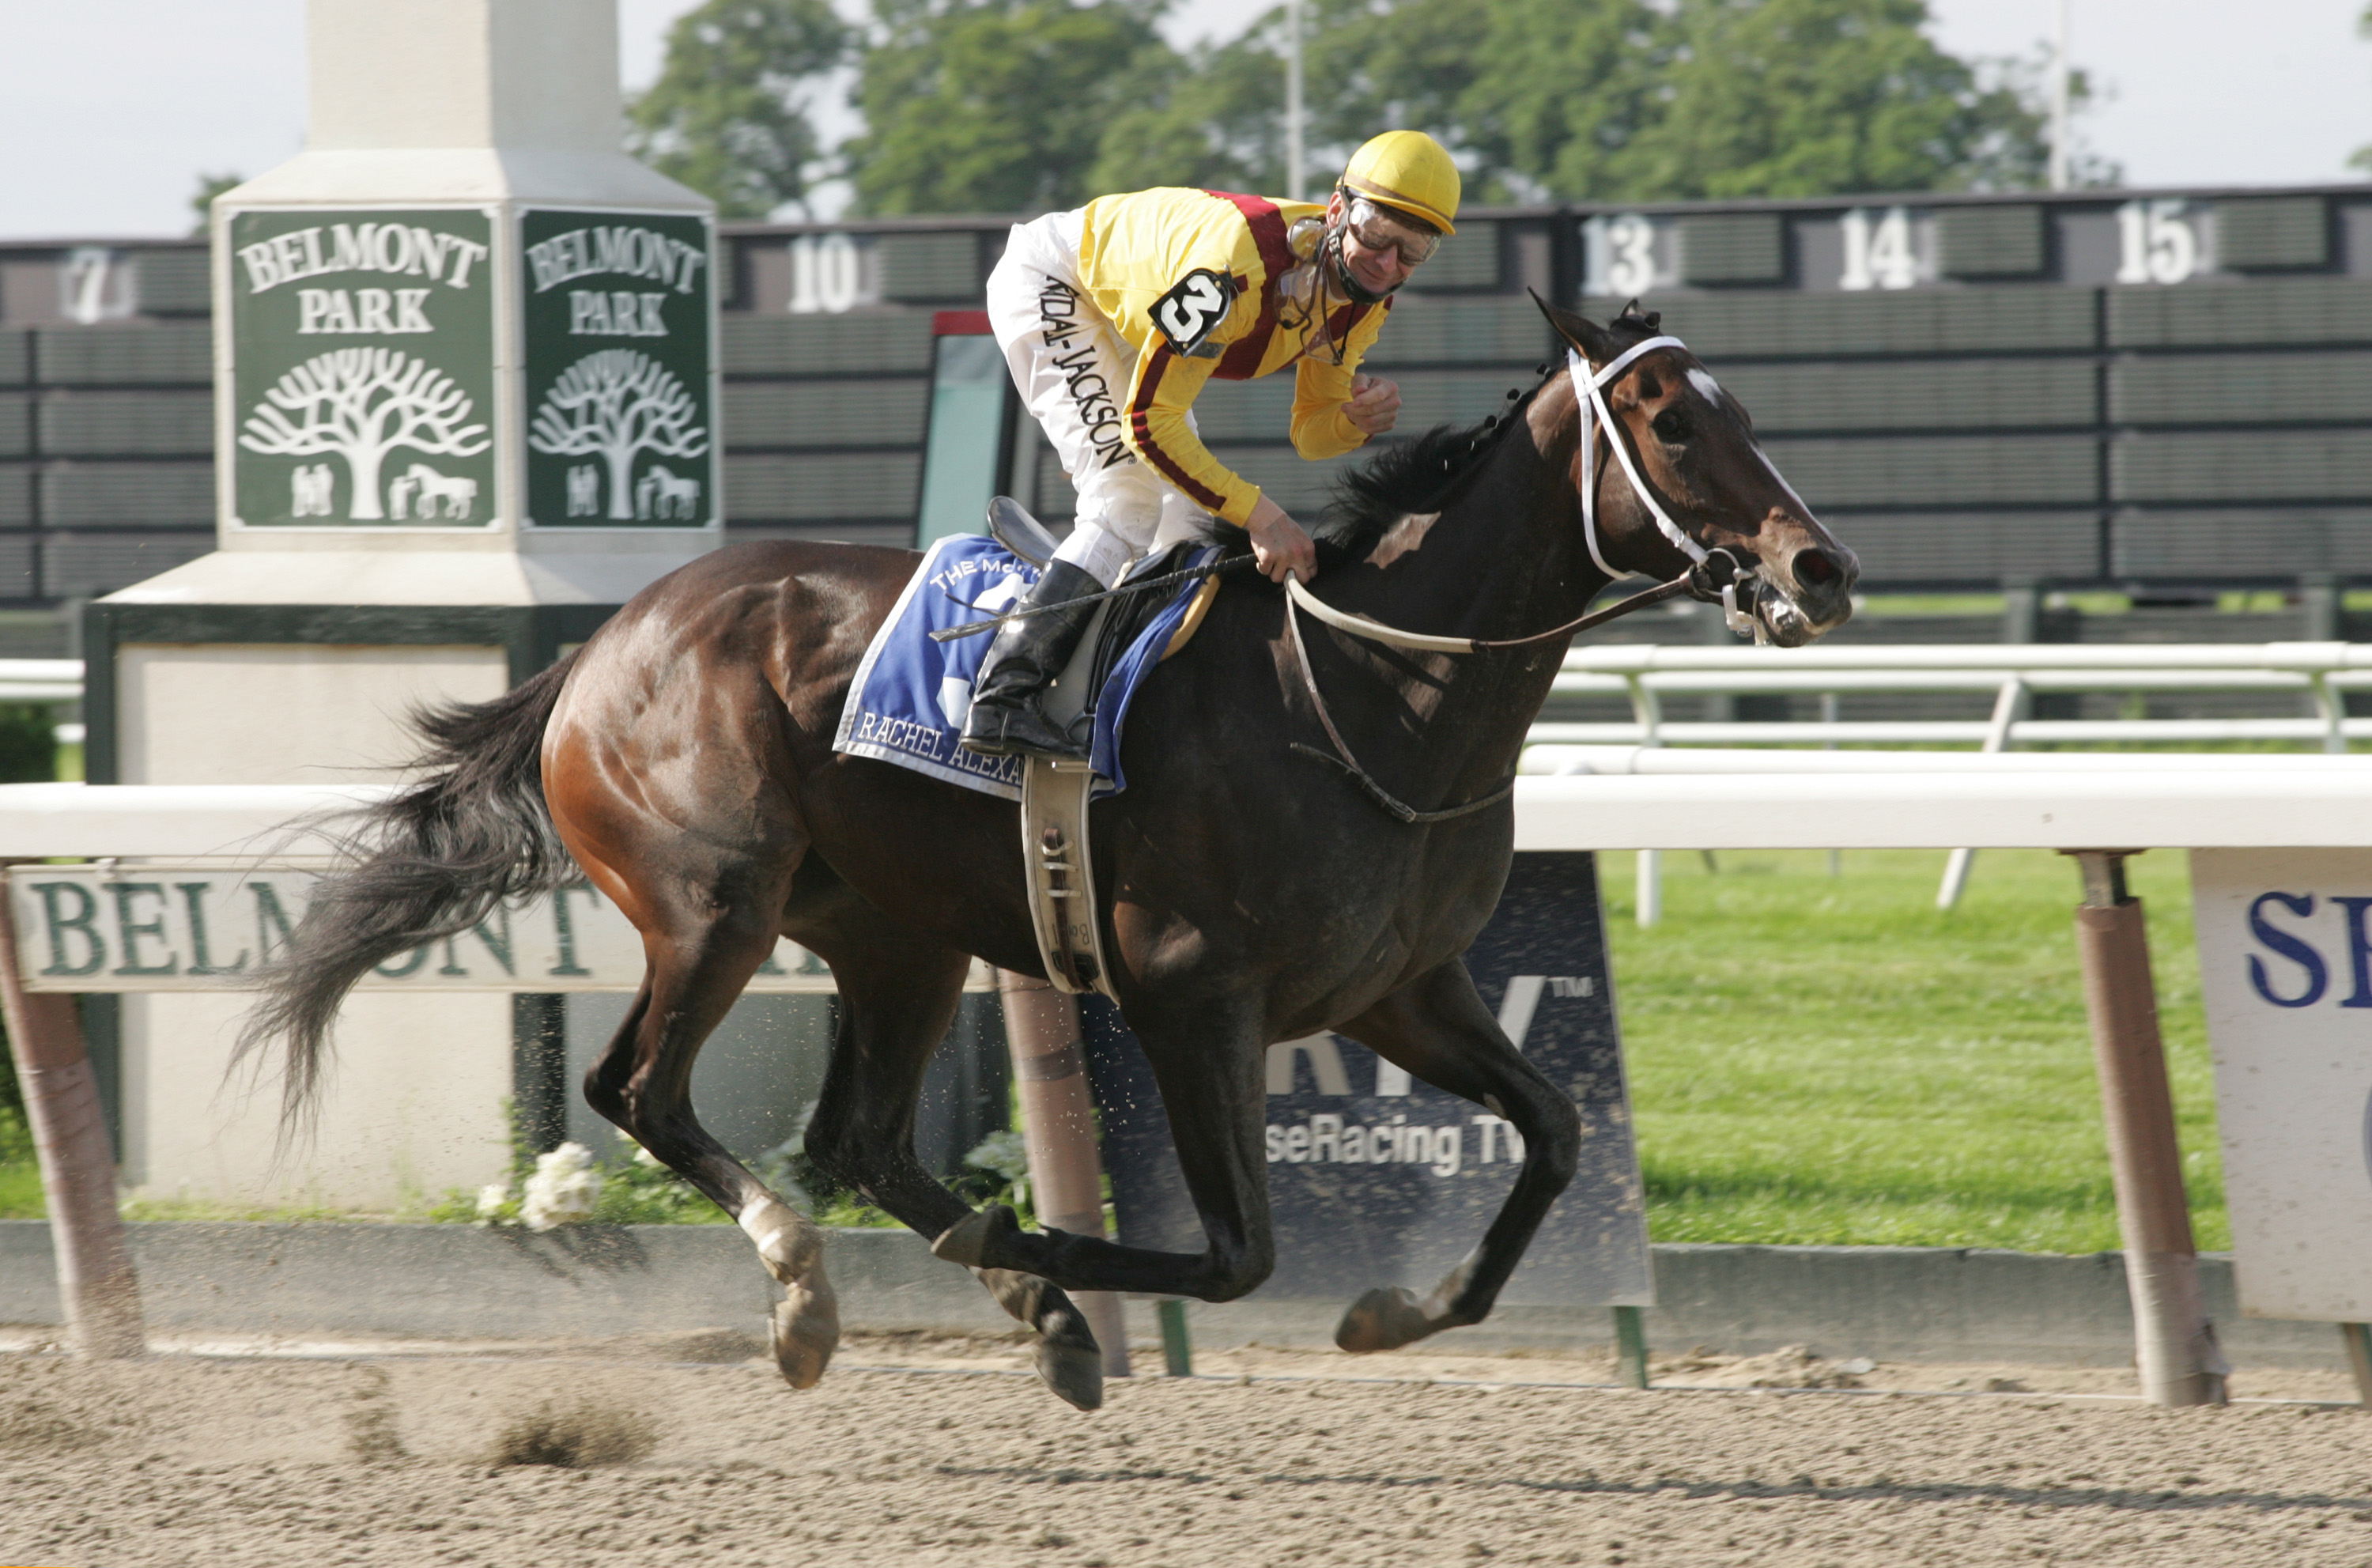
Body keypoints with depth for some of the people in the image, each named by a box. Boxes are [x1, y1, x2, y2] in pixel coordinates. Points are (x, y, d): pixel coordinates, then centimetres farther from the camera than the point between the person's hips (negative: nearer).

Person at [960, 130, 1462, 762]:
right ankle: (1002, 698, -25)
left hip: (1129, 318, 9)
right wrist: (1256, 511, -38)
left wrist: (1357, 420, -26)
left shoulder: (1365, 299, -15)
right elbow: (1148, 422, -36)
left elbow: (1310, 431, -2)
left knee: (1188, 510, 5)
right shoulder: (1237, 267, -41)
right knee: (1130, 502, -21)